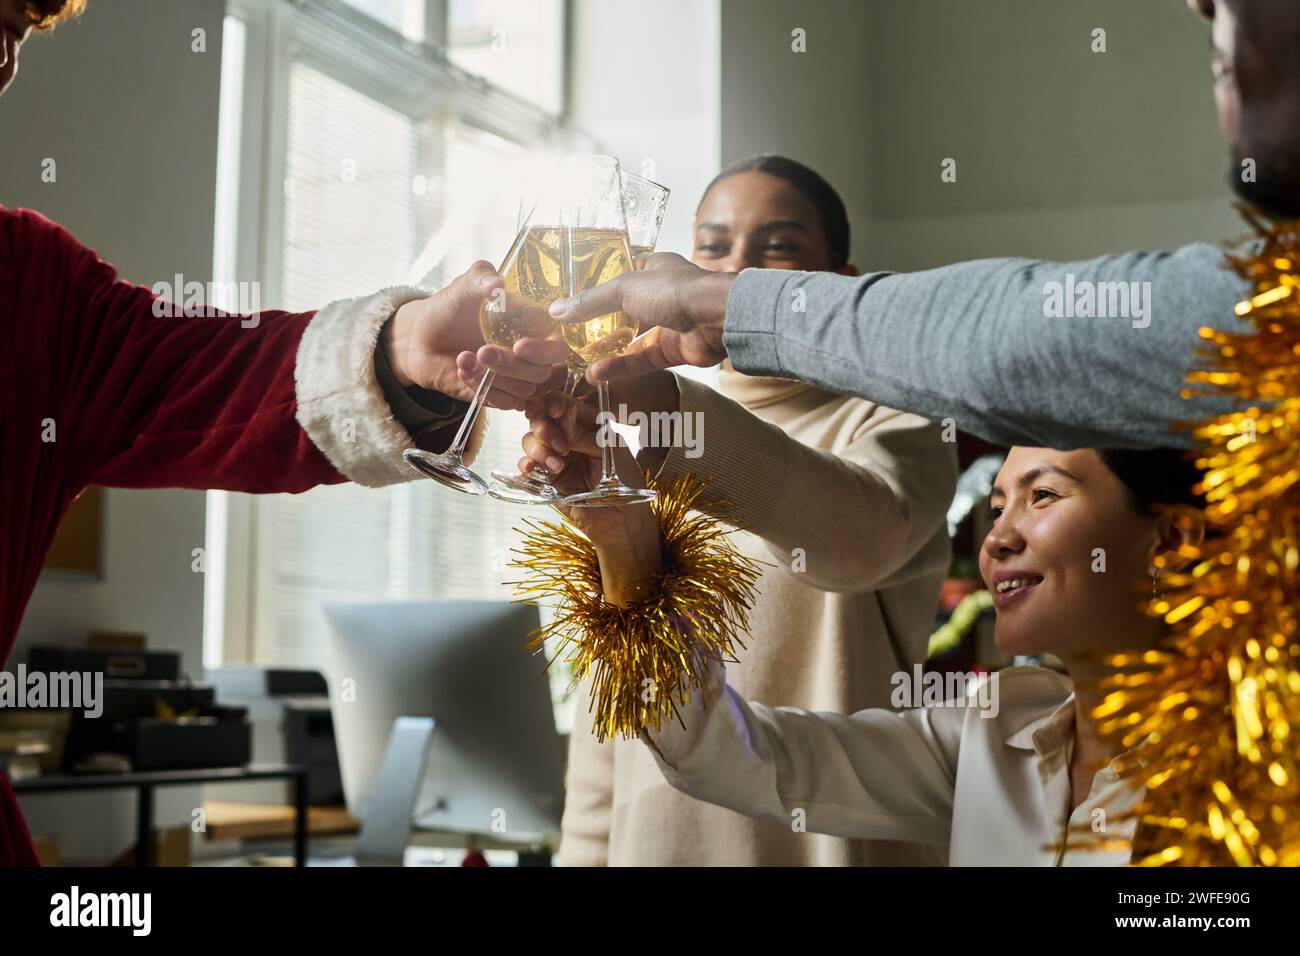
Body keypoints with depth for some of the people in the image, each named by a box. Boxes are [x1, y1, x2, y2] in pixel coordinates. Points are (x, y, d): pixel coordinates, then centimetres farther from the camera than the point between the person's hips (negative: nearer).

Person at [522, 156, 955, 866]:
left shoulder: (892, 428, -5)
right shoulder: (632, 454, 11)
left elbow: (860, 533, -30)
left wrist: (664, 409, -42)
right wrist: (586, 850, 5)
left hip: (832, 840, -4)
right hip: (651, 839, 5)